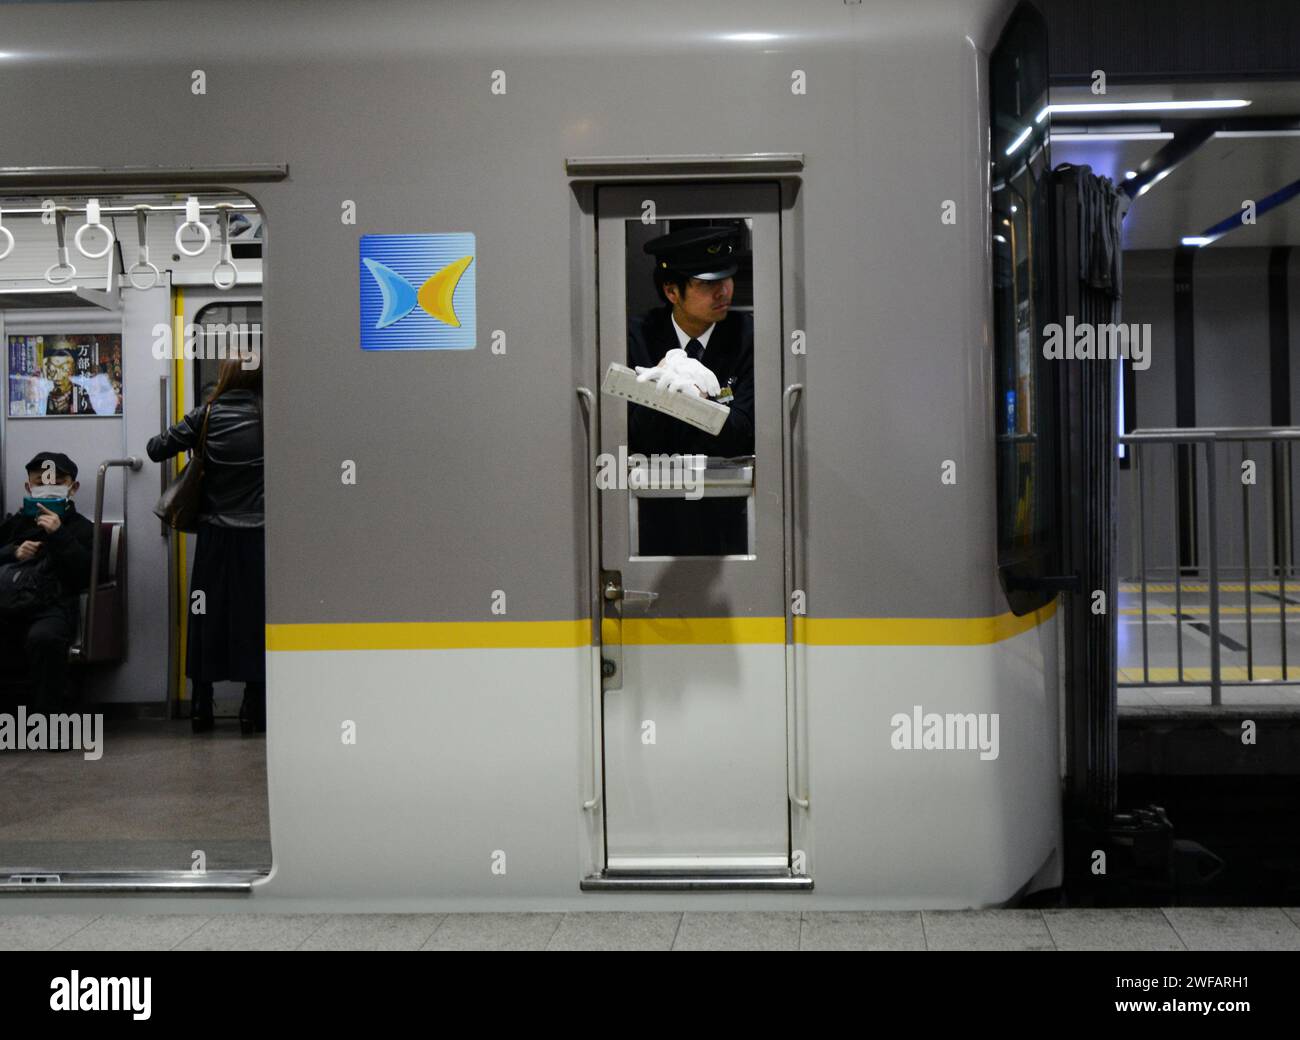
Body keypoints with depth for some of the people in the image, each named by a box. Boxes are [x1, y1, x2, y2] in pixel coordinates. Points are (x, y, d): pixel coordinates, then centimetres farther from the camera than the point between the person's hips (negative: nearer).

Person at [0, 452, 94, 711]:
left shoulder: (81, 528, 17)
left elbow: (87, 575, 2)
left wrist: (59, 536, -6)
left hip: (51, 607, -3)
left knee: (44, 638, -38)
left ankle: (49, 715, -27)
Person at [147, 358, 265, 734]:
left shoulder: (206, 415, -1)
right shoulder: (267, 415, -4)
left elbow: (157, 449, -2)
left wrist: (153, 442, 20)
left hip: (214, 534, 2)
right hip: (257, 533, -1)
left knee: (208, 615, 9)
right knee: (254, 615, 3)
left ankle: (202, 707, 13)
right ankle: (253, 709, 3)